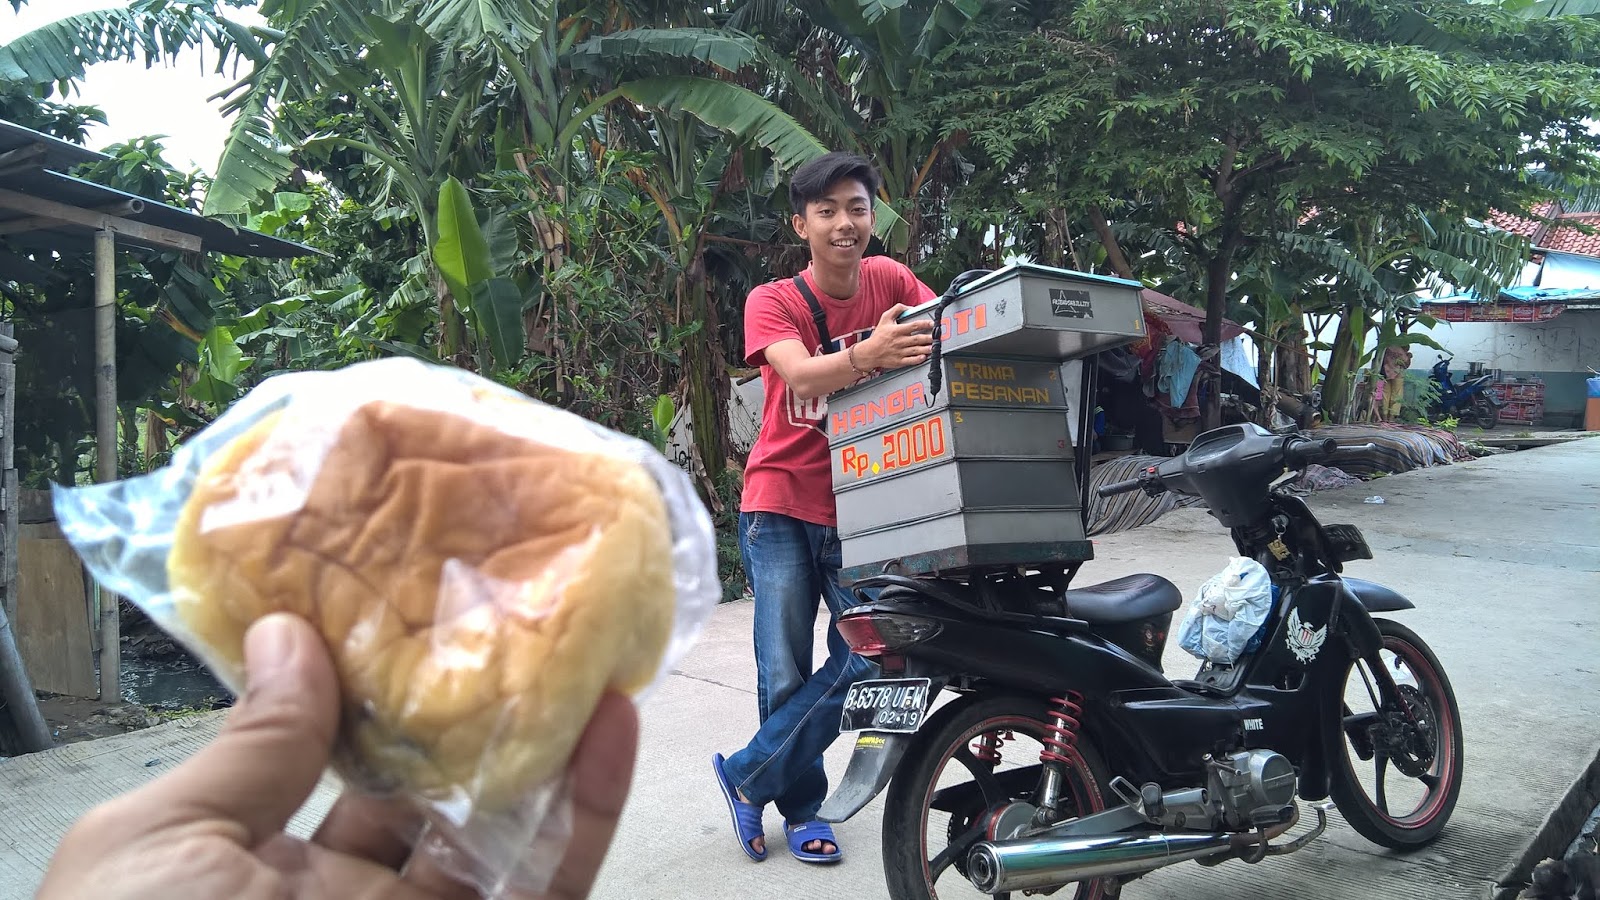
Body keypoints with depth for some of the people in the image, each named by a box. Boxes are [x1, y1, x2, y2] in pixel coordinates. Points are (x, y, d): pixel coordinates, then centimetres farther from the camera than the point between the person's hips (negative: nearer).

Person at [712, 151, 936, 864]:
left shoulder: (890, 280, 2)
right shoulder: (773, 302, -7)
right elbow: (802, 377, -26)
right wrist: (865, 354, -46)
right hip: (782, 502, -2)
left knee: (866, 655, -6)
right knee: (787, 673, -2)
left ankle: (747, 777, 11)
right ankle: (801, 806, 20)